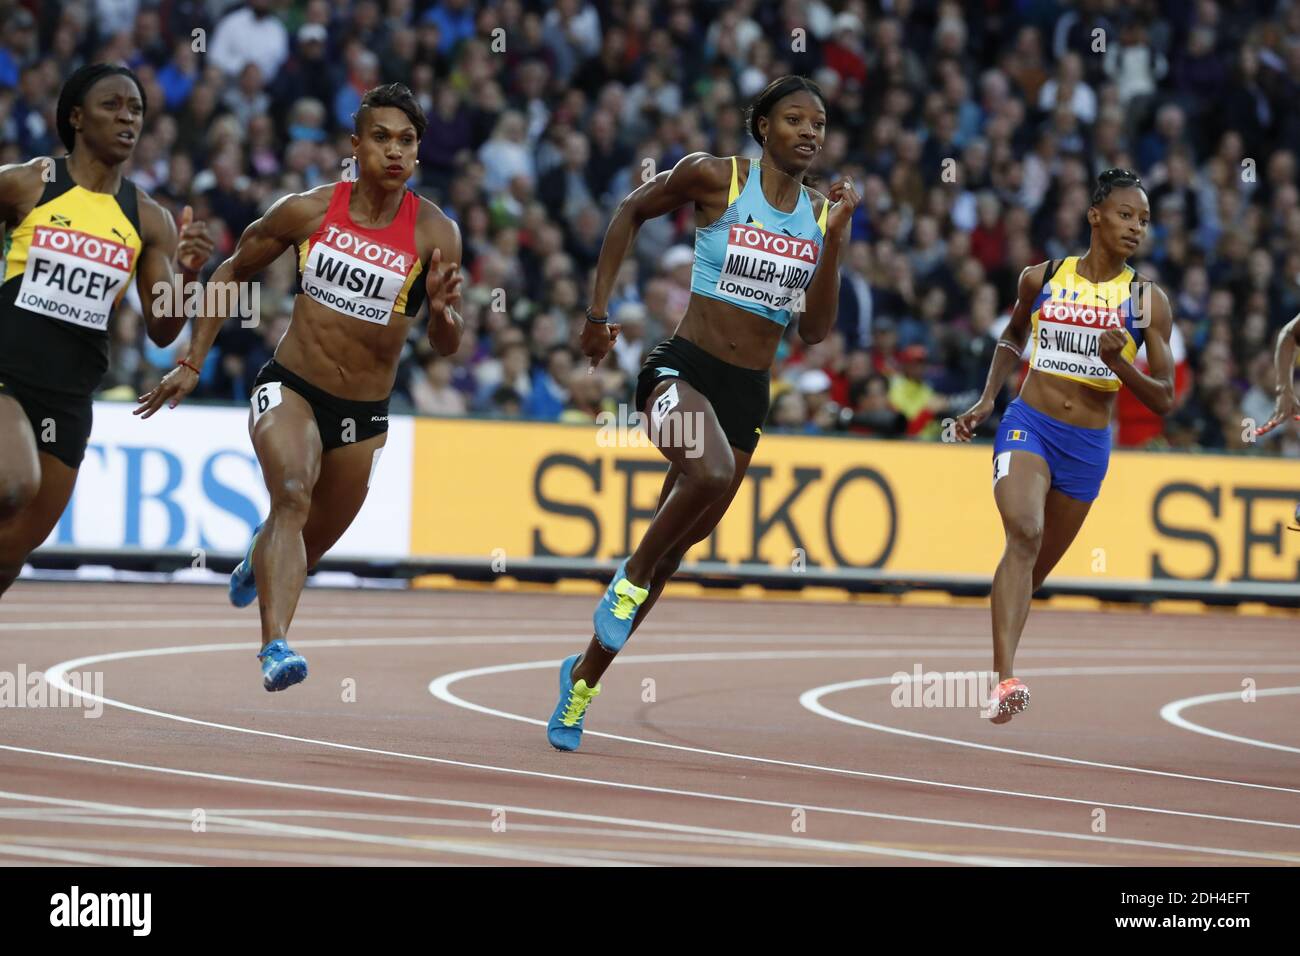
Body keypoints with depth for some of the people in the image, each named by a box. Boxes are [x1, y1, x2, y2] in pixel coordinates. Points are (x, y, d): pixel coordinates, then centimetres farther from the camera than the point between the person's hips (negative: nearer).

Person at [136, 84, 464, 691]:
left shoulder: (435, 233, -8)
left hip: (365, 413, 2)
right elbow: (233, 272, 8)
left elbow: (446, 346, -6)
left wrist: (441, 310, -29)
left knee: (311, 545, 16)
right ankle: (275, 645, -43)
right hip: (289, 388, -2)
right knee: (292, 494, -31)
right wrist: (192, 363, 6)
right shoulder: (308, 210, -7)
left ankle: (257, 565, 54)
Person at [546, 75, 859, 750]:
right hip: (683, 368, -5)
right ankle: (630, 578, -9)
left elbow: (815, 331, 4)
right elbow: (631, 212, 9)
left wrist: (834, 242, -6)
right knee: (711, 474, -36)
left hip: (748, 391, 5)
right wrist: (598, 309, 5)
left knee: (672, 549, 8)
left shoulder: (821, 214, 7)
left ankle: (584, 676, 24)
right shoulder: (714, 179, -6)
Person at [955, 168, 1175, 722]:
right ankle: (1005, 679, -38)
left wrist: (1119, 363, -19)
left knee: (1039, 567, 12)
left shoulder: (1147, 301, 0)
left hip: (1088, 445, 2)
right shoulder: (1041, 279, 3)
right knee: (1023, 533, -26)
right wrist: (986, 399, 11)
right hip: (1028, 425, -2)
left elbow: (1163, 401, -1)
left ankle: (996, 665, 36)